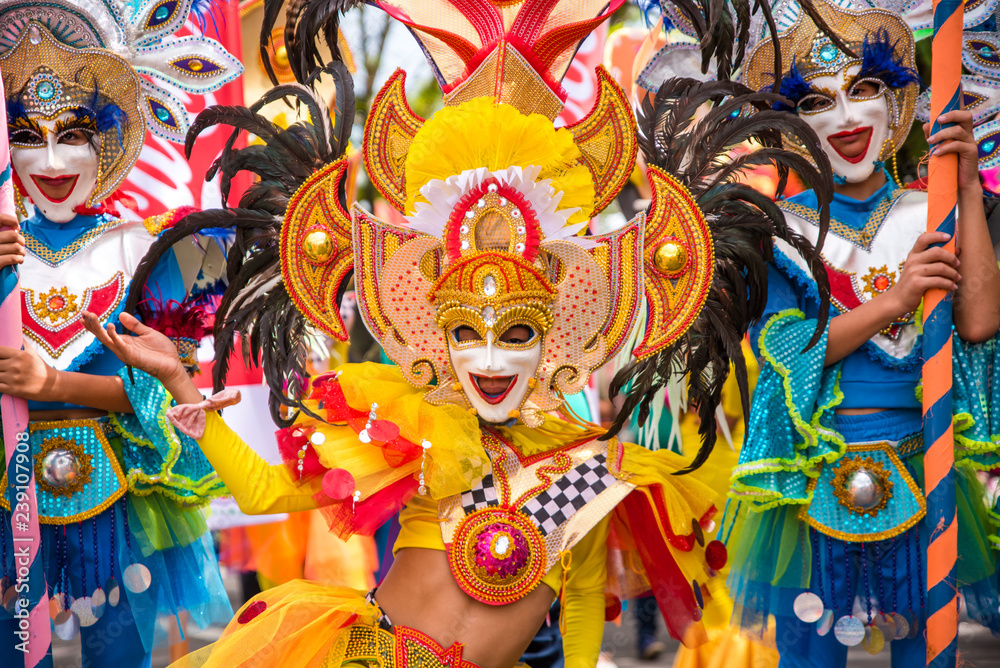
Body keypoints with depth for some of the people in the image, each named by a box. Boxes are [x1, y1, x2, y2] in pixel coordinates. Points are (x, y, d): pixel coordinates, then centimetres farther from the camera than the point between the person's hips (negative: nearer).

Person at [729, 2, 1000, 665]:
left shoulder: (926, 216, 5)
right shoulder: (781, 229, 1)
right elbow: (781, 351, -10)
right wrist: (893, 301, -18)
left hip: (918, 463, 2)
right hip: (817, 472, -1)